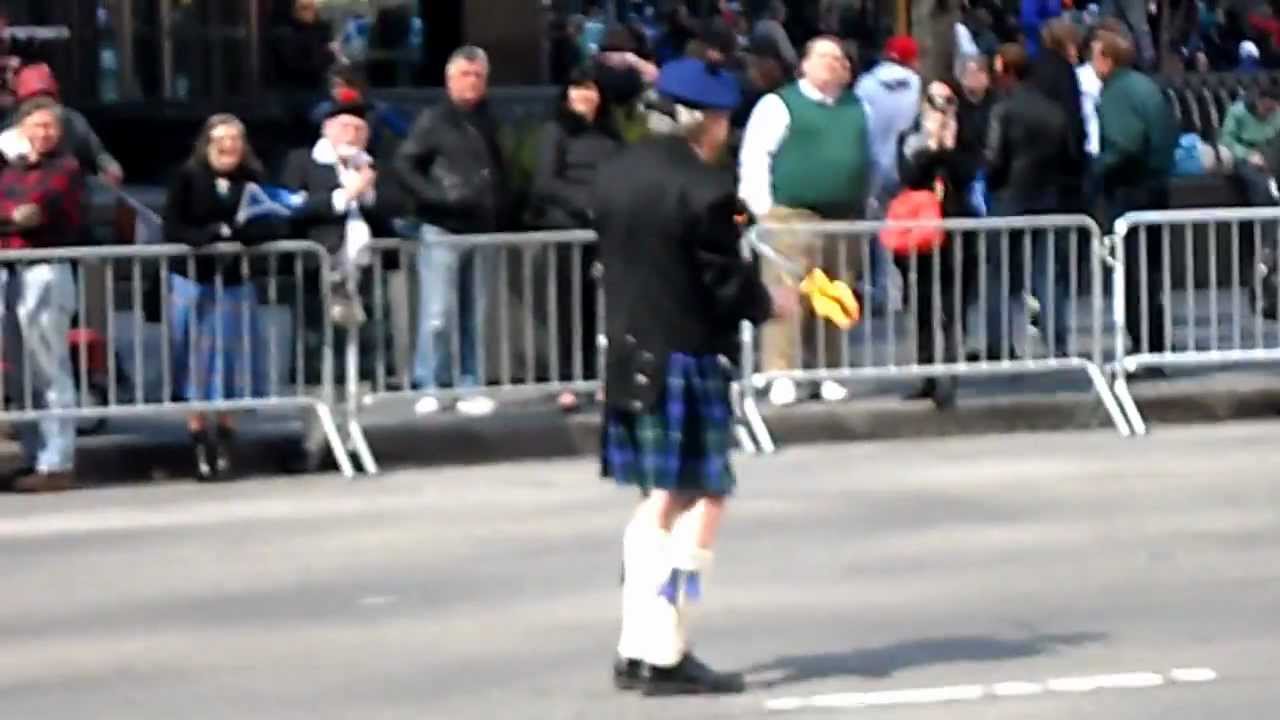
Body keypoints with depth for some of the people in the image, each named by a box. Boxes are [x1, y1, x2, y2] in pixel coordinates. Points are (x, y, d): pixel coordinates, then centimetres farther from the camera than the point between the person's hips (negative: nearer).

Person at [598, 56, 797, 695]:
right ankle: (666, 655, -3)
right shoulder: (705, 187, -17)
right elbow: (725, 281, -15)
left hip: (629, 356, 8)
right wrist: (770, 304, 3)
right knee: (701, 502, 0)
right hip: (687, 360, -8)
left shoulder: (616, 174, 7)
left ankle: (635, 648, 17)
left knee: (659, 503, 17)